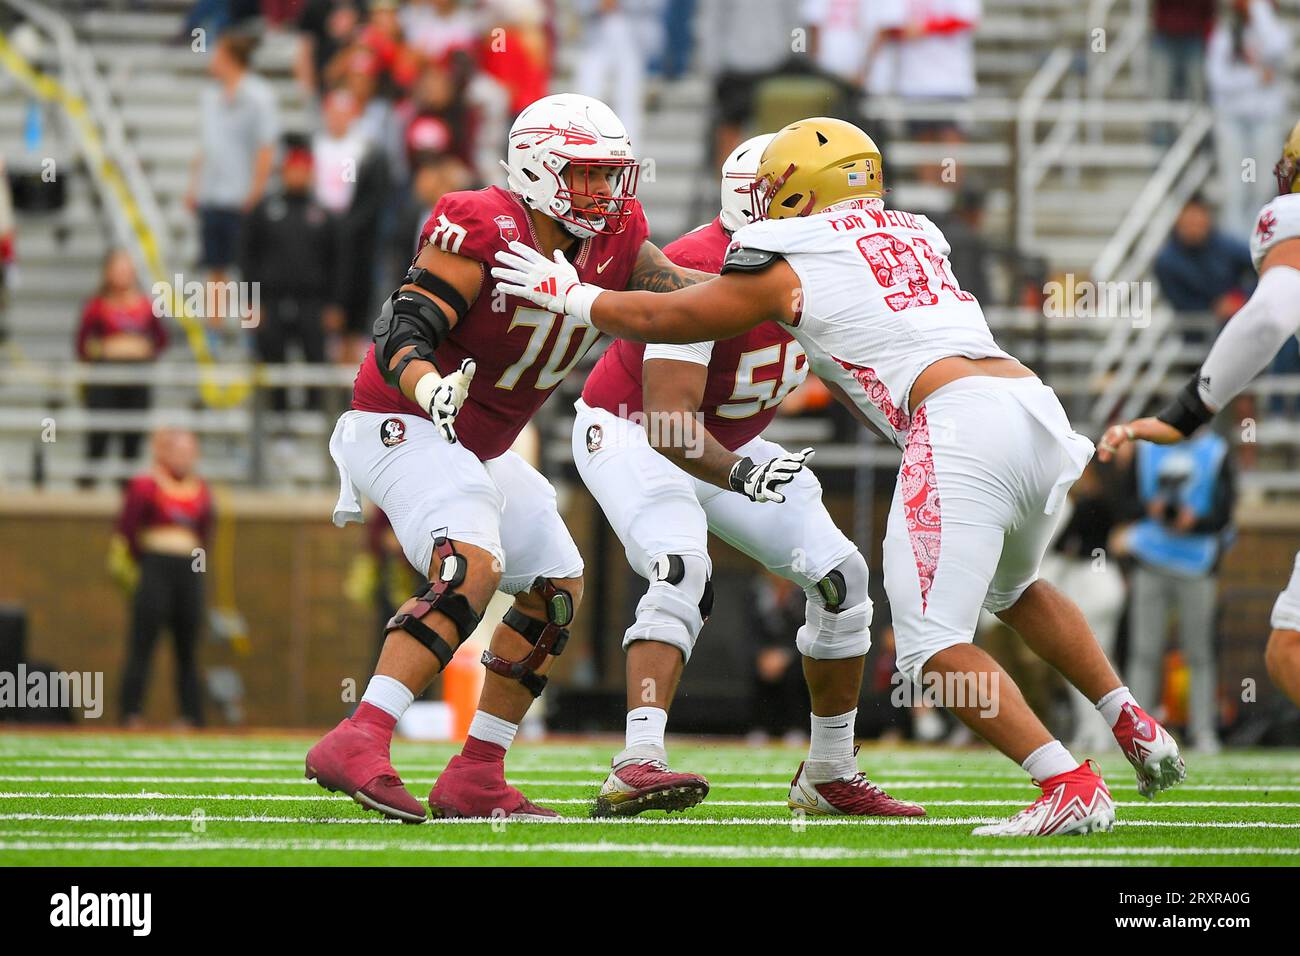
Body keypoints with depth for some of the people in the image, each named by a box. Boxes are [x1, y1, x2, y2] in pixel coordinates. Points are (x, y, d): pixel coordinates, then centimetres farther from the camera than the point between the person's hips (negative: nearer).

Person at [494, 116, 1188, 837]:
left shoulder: (787, 264, 8)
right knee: (1013, 589, 32)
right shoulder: (915, 234, 26)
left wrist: (564, 292, 35)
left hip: (961, 424, -8)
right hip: (1037, 405, 8)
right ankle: (1136, 729, 26)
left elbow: (660, 320, 20)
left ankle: (1071, 786, -15)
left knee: (932, 645, -4)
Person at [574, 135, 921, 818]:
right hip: (630, 431, -8)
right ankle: (635, 766, -43)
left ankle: (829, 777, 11)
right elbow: (670, 424, -40)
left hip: (725, 445, 8)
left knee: (840, 575, -1)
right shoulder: (700, 276, -33)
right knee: (681, 569, -33)